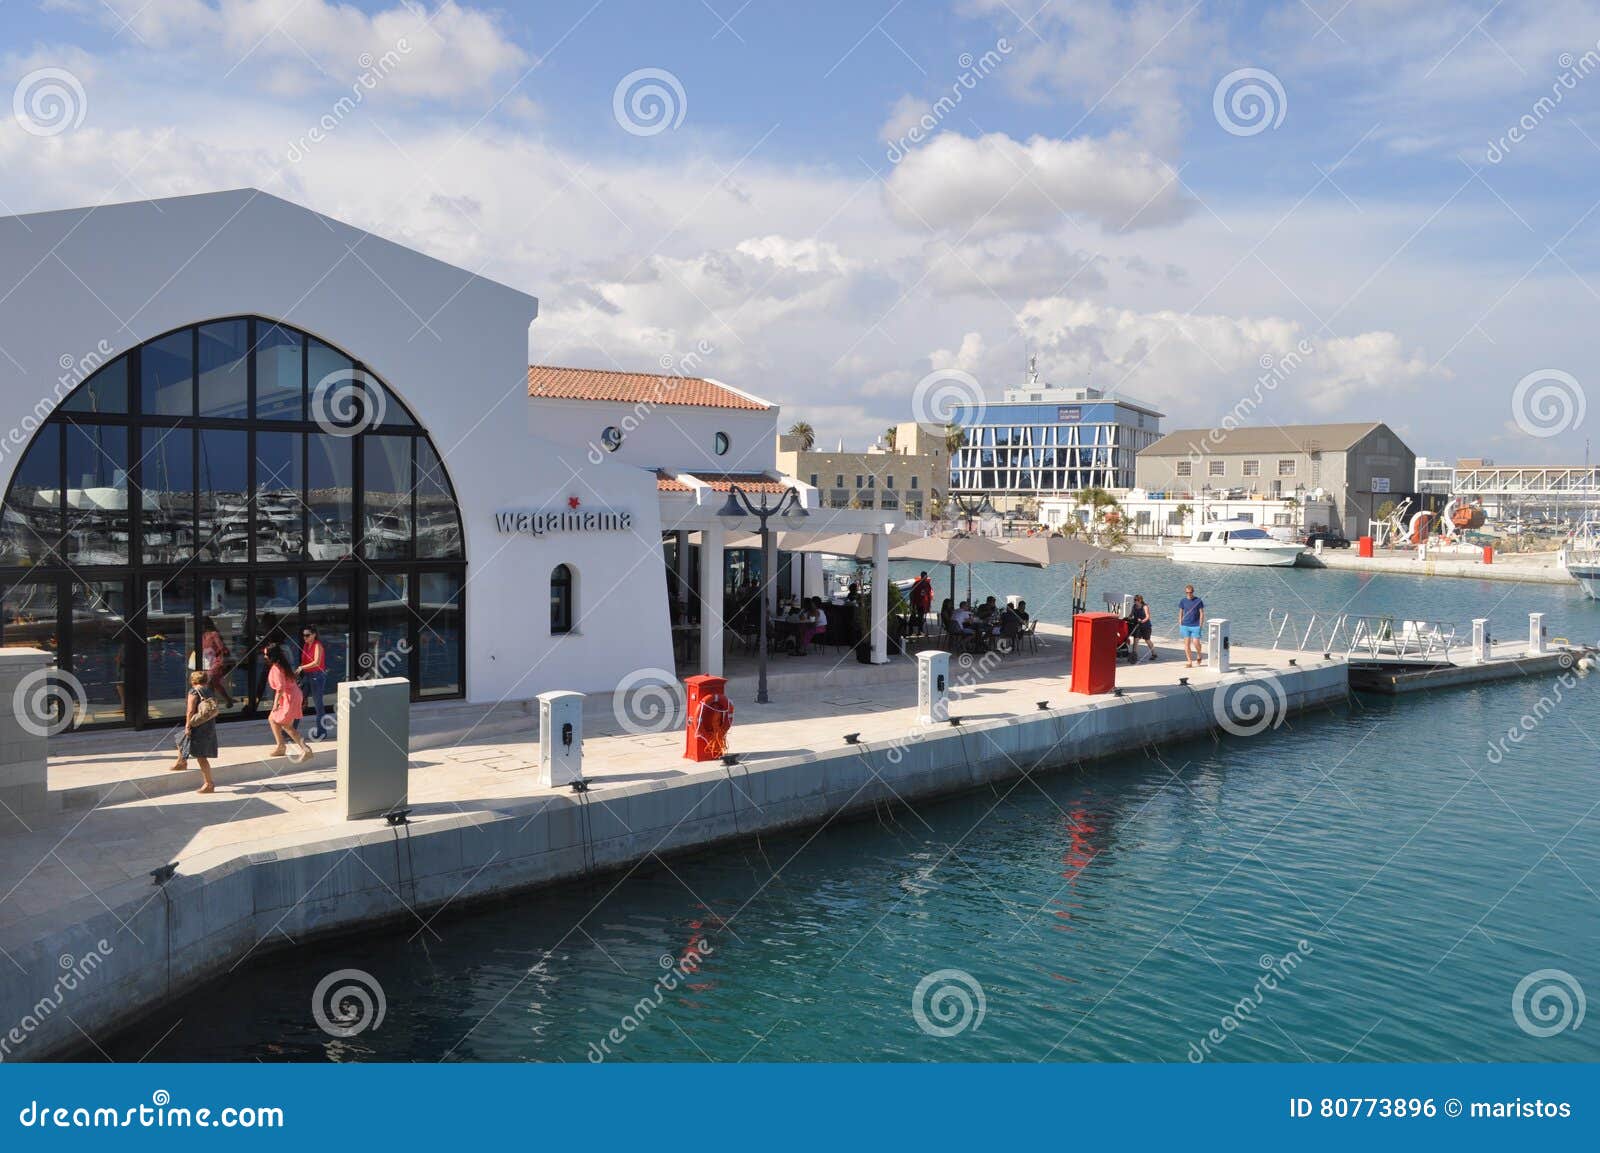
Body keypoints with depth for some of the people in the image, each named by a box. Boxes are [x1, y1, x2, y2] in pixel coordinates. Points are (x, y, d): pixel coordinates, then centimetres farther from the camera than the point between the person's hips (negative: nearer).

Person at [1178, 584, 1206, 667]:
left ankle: (1199, 656, 22)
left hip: (1195, 626, -2)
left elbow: (1202, 613, -1)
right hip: (1185, 626, 3)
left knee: (1196, 642, -9)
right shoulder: (1183, 601, 5)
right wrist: (1180, 625, 6)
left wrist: (1201, 625, -7)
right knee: (1187, 643, 0)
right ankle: (1189, 662, 6)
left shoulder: (1198, 601, -3)